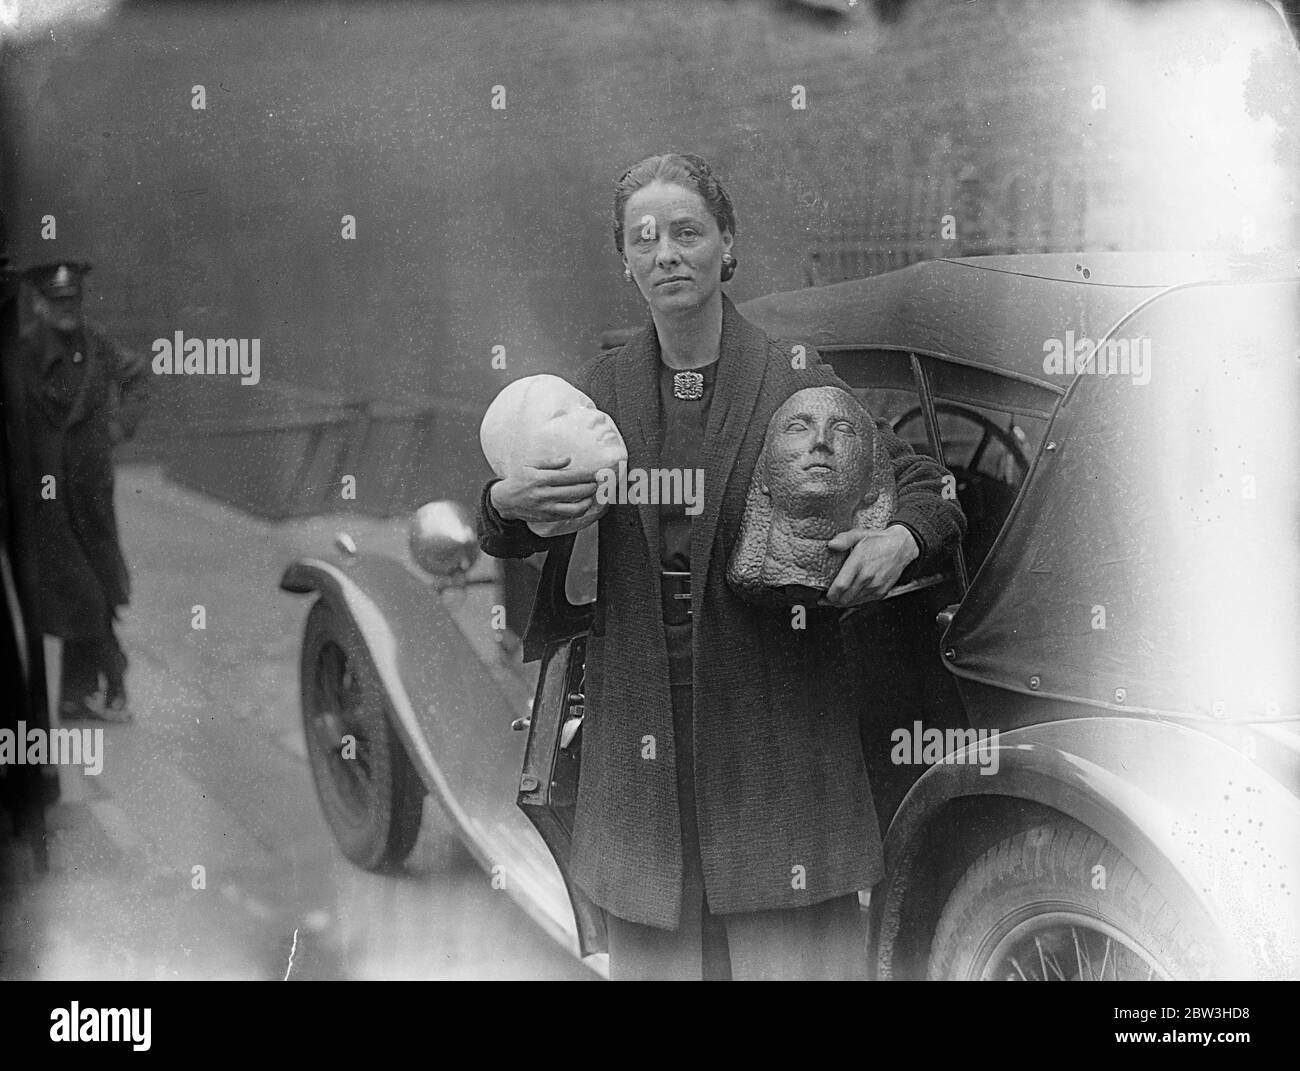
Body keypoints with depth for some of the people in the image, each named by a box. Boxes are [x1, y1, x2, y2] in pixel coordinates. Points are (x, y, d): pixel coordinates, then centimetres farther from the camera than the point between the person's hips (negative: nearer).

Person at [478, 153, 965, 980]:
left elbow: (929, 486, 0)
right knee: (657, 944, 10)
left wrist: (899, 540, -22)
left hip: (774, 719, -2)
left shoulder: (795, 379, -4)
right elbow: (507, 539, 9)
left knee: (790, 944, 2)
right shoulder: (603, 387, 6)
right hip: (641, 727, 3)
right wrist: (507, 503, -15)